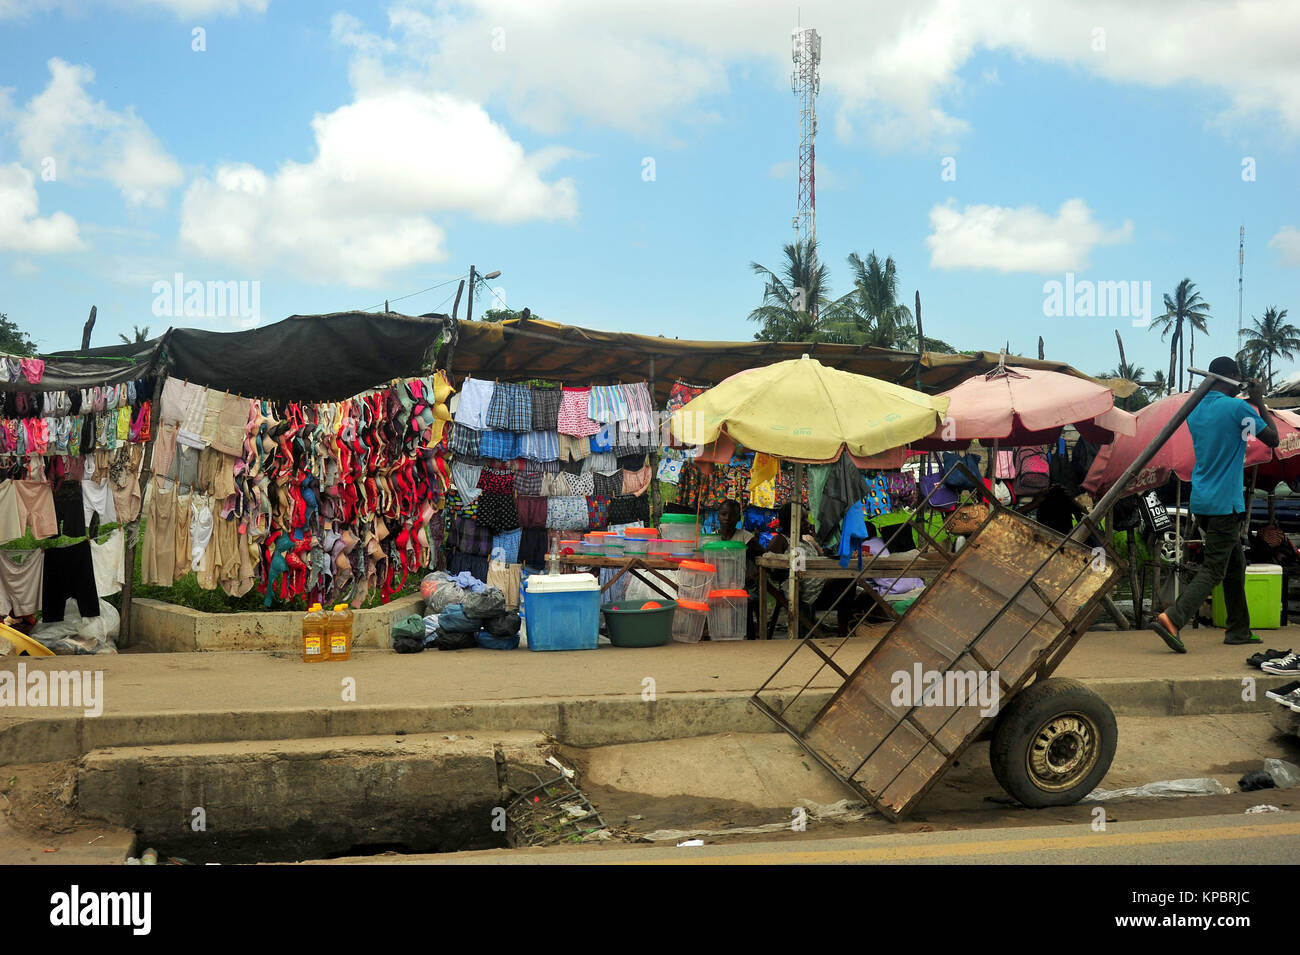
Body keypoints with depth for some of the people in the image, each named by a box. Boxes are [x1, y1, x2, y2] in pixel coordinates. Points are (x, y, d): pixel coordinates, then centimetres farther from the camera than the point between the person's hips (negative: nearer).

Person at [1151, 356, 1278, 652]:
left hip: (1202, 502, 8)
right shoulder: (1238, 408, -13)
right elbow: (1273, 439, -2)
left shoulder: (1195, 411, 9)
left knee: (1235, 564, 17)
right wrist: (1259, 402, 8)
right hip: (1225, 504, -8)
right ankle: (1171, 619, -20)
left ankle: (1239, 630, 21)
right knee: (1213, 569, -8)